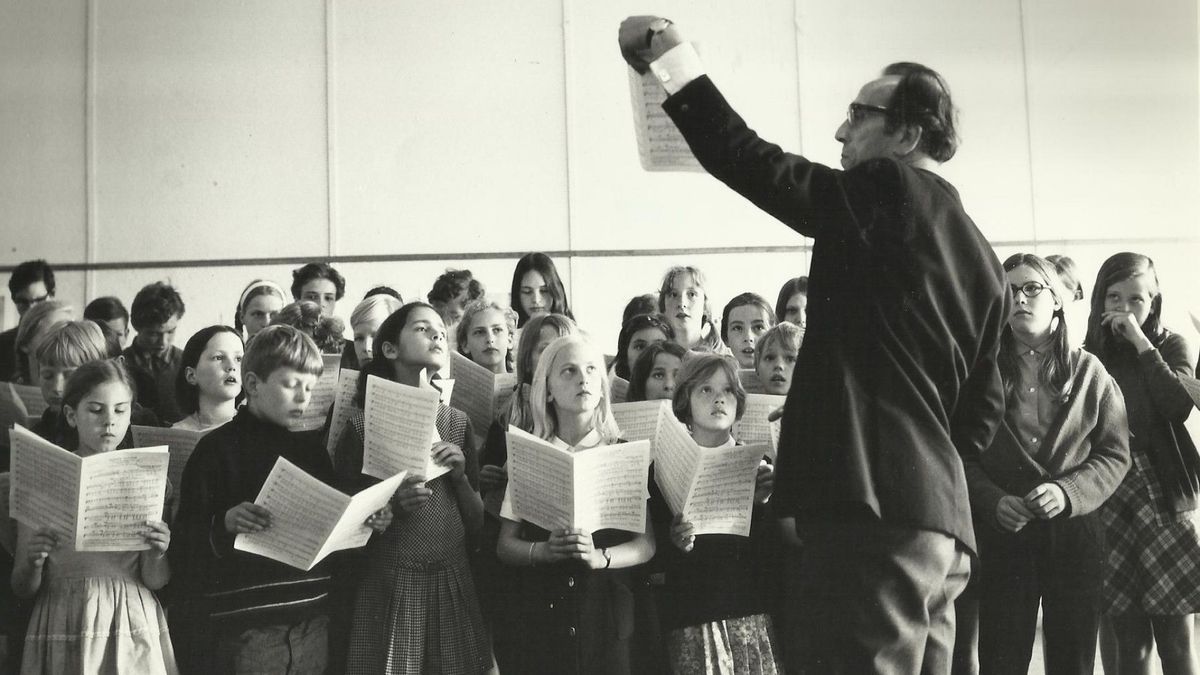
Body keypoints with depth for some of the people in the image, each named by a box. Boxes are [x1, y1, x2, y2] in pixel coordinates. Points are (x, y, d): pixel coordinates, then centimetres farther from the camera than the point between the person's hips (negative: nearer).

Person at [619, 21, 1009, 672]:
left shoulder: (883, 190, -5)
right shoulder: (980, 255, 18)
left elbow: (748, 162, -9)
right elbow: (982, 412, 19)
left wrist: (675, 62, 0)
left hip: (873, 509, -9)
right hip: (940, 517, 9)